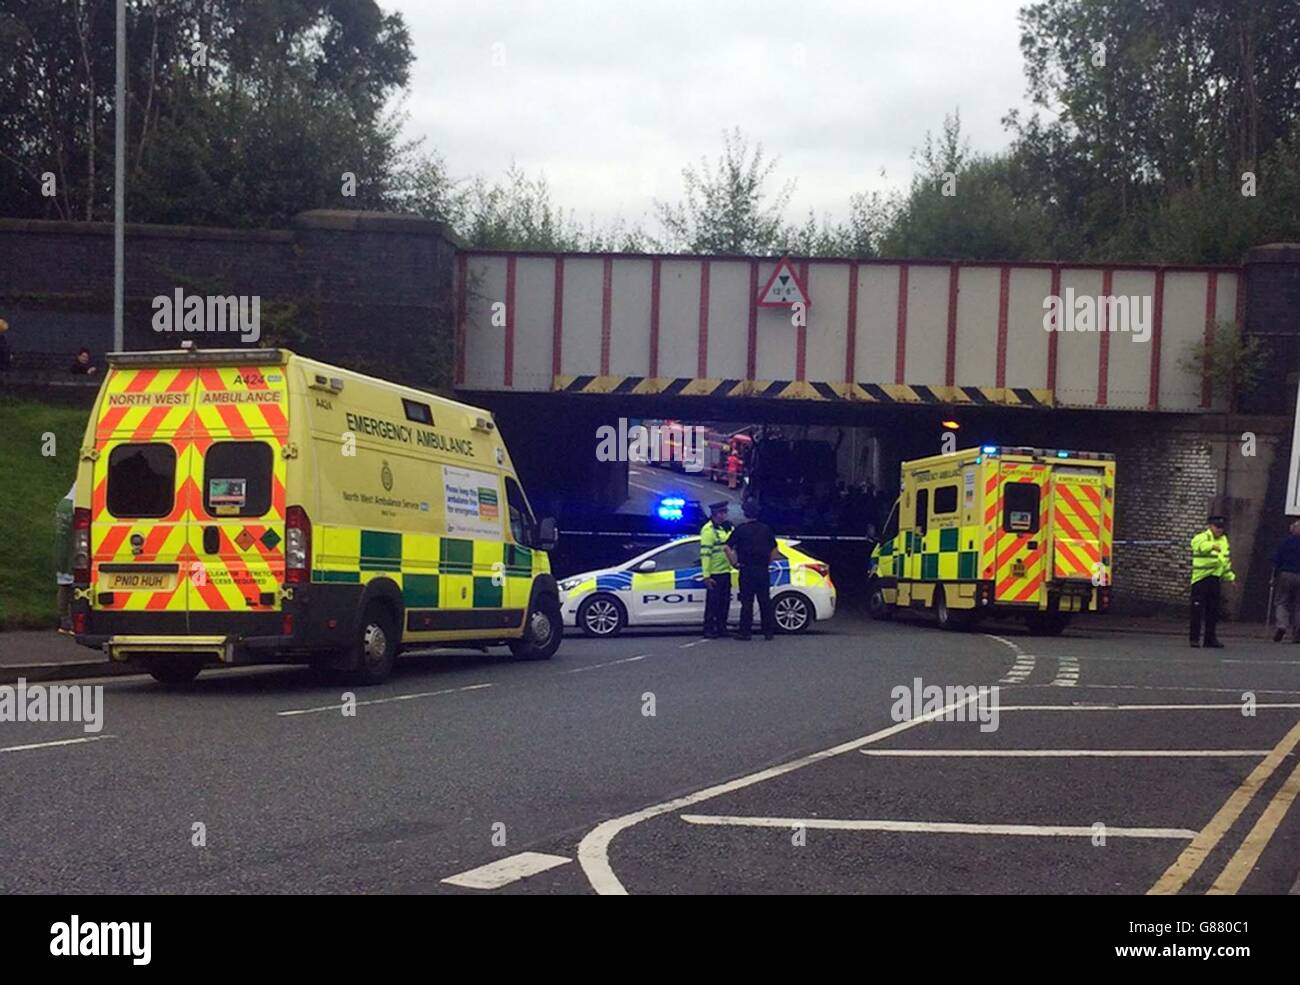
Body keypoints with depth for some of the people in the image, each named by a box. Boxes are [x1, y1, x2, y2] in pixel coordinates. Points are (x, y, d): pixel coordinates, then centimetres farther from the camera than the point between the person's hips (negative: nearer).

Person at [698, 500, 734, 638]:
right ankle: (709, 630, 3)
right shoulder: (709, 530, -13)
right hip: (715, 573, -8)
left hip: (726, 571, 8)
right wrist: (706, 575, -22)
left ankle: (722, 628, 19)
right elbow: (705, 553, -18)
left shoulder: (728, 527, 13)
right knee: (713, 602, -3)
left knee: (725, 601, 11)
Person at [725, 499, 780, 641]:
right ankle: (769, 631, 11)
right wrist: (767, 562, 13)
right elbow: (775, 550, 6)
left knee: (747, 602, 0)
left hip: (747, 570, -3)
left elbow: (727, 548, -11)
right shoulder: (766, 529, 5)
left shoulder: (741, 529, -5)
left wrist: (735, 563, -3)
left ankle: (744, 632, 1)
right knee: (765, 601, 8)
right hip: (763, 570, 3)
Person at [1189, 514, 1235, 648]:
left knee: (1213, 610, 9)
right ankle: (1195, 638, -1)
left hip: (1215, 578, 7)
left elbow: (1225, 561, 27)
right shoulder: (1202, 537, -9)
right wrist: (1212, 546, -54)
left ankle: (1211, 638, 16)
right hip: (1200, 577, -7)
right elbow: (1198, 545, -36)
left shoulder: (1223, 540, 15)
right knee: (1198, 609, -6)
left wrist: (1230, 576, 23)